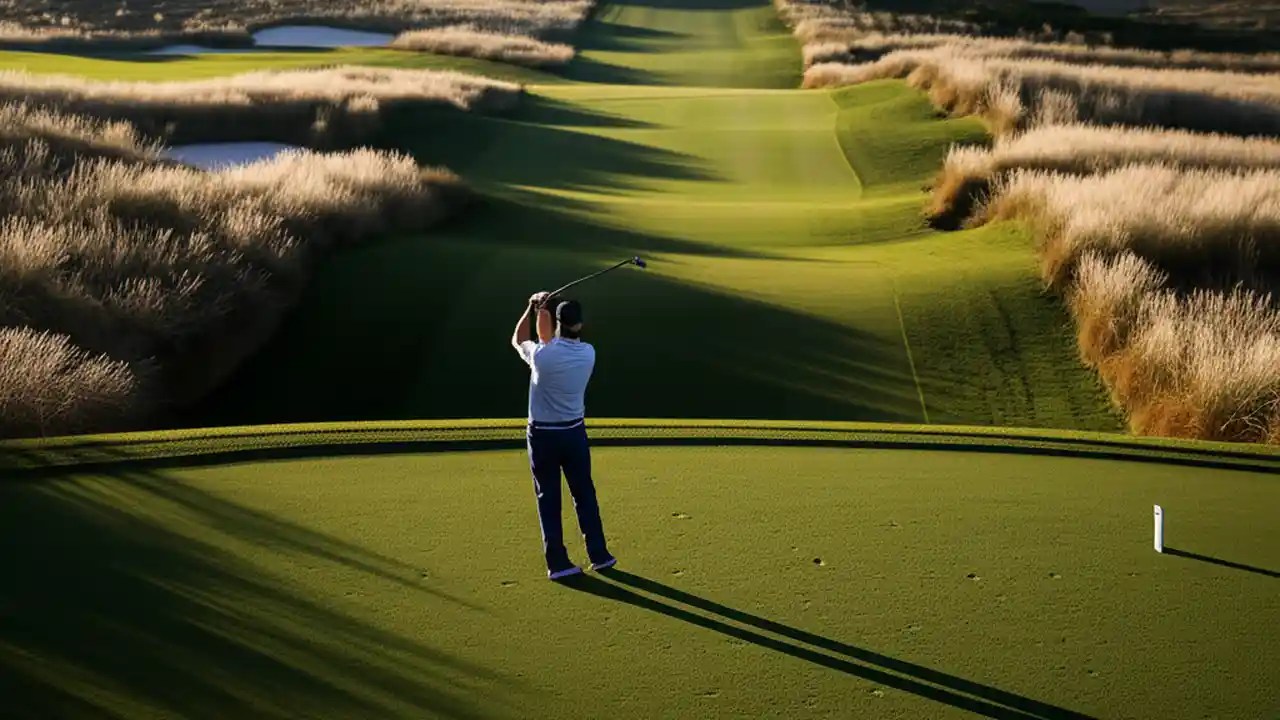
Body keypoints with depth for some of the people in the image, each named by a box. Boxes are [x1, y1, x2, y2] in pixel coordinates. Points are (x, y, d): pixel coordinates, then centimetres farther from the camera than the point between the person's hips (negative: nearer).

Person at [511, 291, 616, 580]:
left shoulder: (542, 355, -20)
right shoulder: (588, 353, -9)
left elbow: (518, 340, 4)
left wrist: (532, 309, 11)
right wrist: (542, 314, 16)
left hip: (542, 436, -3)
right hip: (574, 433, 3)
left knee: (548, 499, 5)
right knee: (584, 494, 14)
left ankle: (557, 562, 5)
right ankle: (598, 555, 19)